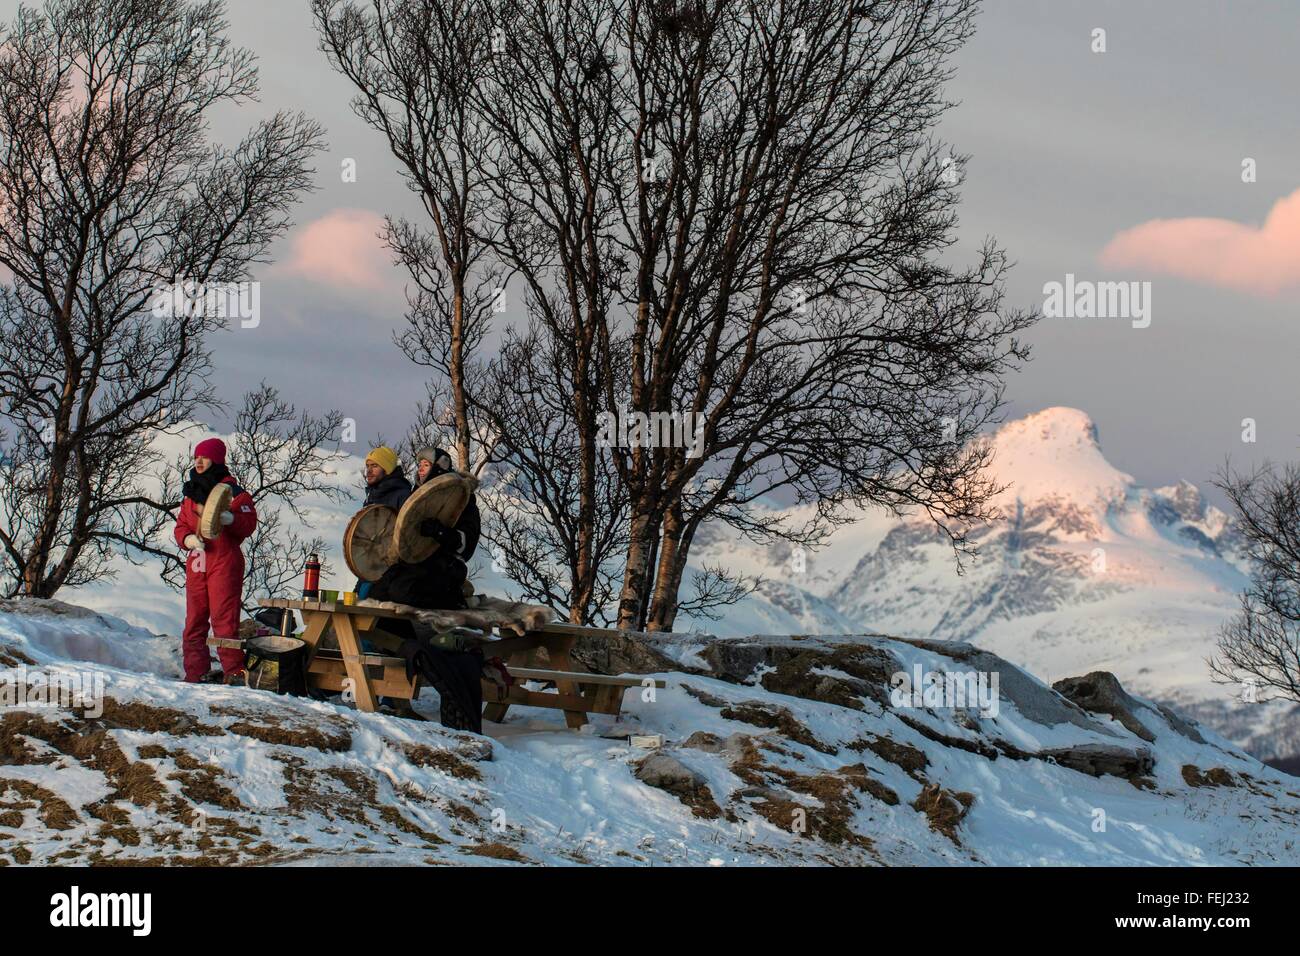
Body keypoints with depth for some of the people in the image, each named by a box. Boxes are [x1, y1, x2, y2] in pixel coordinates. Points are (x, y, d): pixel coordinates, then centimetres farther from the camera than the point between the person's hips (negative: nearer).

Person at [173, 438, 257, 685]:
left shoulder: (231, 490, -1)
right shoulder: (191, 493, 18)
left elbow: (249, 524, -8)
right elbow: (181, 526, 16)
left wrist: (229, 518, -28)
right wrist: (189, 539, -6)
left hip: (224, 562, -6)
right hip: (196, 562, 6)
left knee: (224, 618, -11)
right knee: (194, 620, 6)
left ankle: (234, 672, -10)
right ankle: (195, 672, 9)